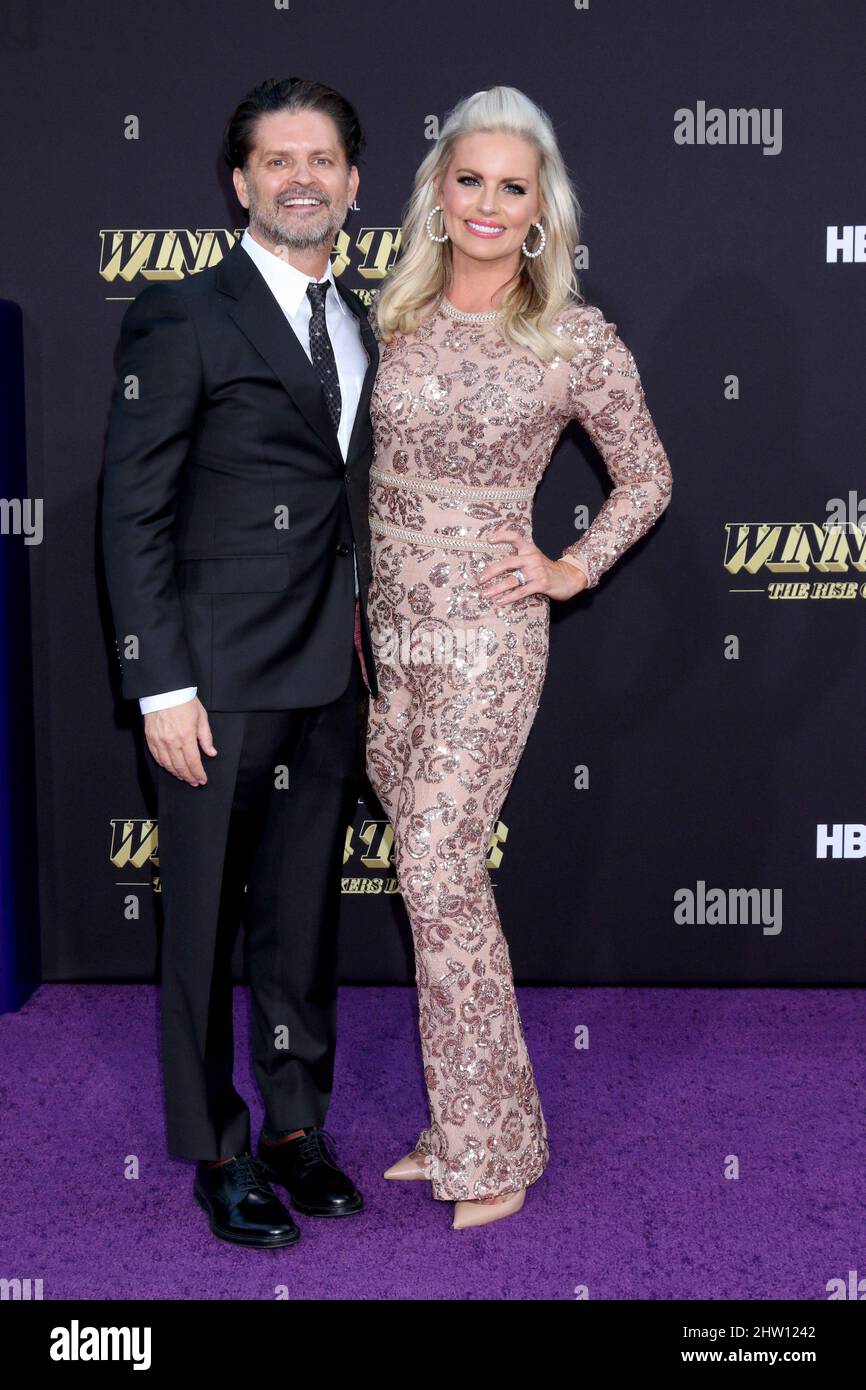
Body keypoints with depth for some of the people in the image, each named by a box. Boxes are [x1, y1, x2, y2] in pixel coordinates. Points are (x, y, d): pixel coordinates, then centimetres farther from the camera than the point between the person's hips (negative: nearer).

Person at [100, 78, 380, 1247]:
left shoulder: (365, 328, 13)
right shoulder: (182, 319, -6)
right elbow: (134, 513, -9)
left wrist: (370, 660, 12)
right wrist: (162, 686, -13)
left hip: (333, 682, 6)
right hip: (223, 679, -6)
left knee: (305, 913, 15)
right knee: (205, 923, 7)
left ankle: (297, 1129, 31)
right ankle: (217, 1154, 23)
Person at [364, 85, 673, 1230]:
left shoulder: (578, 339, -5)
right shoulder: (394, 317, 6)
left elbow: (649, 478, 7)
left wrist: (572, 570, -2)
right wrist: (357, 613, 14)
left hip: (484, 632, -5)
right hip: (388, 622, 5)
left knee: (437, 869, -8)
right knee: (439, 868, 10)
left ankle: (493, 1152, 7)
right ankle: (461, 1124, 23)